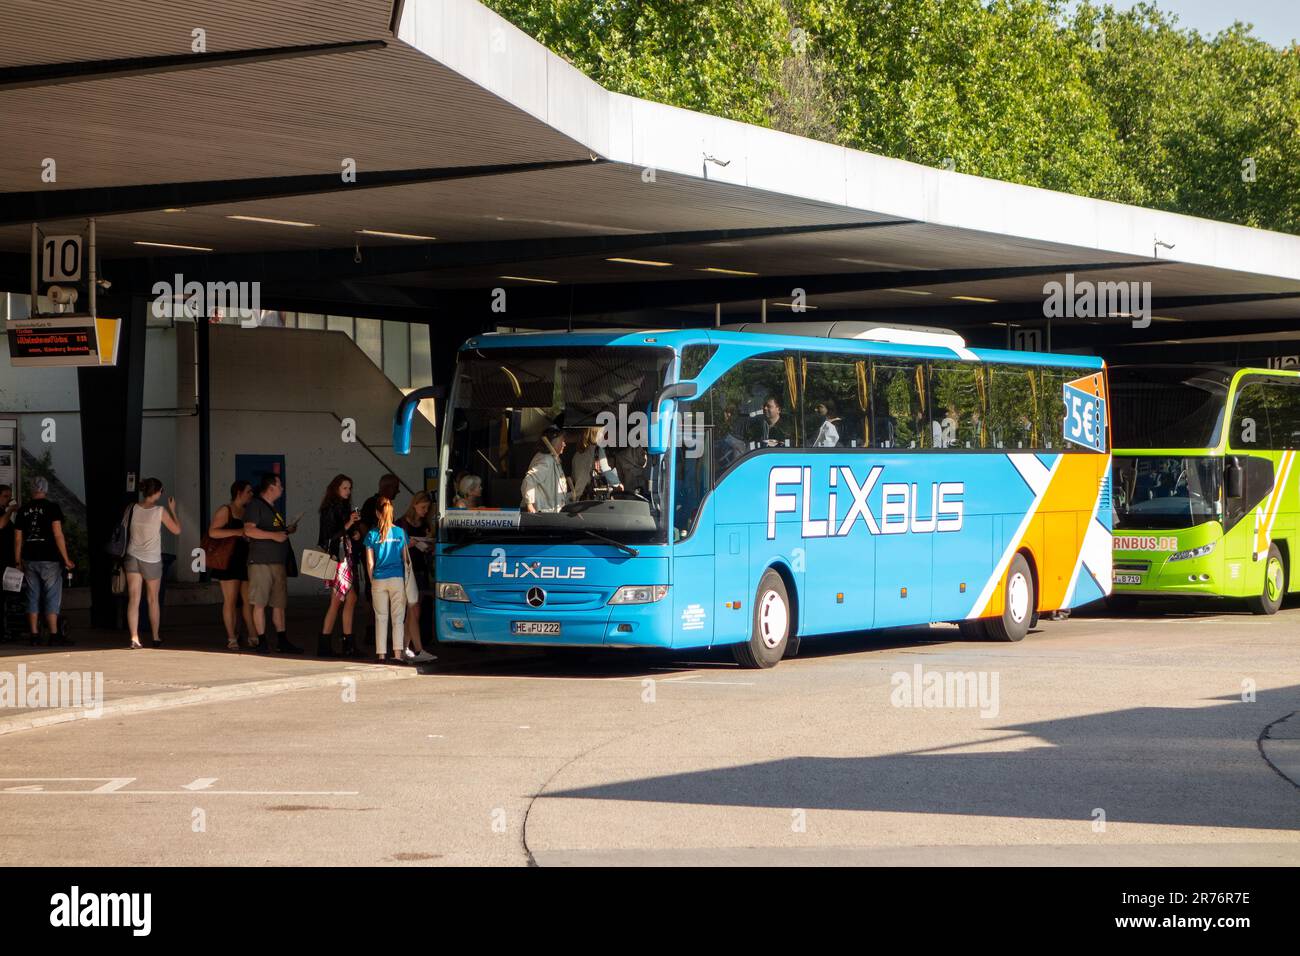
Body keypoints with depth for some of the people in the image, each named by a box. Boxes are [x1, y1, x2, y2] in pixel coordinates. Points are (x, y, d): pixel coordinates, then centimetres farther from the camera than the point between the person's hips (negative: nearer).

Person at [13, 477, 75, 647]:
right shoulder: (52, 507, -6)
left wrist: (18, 562, 15)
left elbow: (18, 538, 8)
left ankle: (34, 635, 8)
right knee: (52, 597, -1)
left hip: (29, 559, 4)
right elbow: (58, 534, -13)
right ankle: (54, 635, -4)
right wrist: (66, 559, -10)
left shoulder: (23, 510, 6)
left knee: (33, 598, 9)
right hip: (49, 559, -4)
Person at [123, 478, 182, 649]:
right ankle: (156, 638, 24)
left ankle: (134, 638, -13)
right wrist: (172, 510, 8)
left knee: (133, 600, -1)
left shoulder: (131, 509, -4)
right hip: (151, 561, -2)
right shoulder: (160, 511, -12)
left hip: (132, 558, 2)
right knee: (153, 600, 15)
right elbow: (177, 530, -3)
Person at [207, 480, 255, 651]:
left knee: (249, 600, 2)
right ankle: (232, 638, -1)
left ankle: (252, 636, 5)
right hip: (230, 561, -6)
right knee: (231, 600, -4)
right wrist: (237, 532, -20)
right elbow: (212, 532, -13)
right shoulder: (225, 511, -3)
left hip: (246, 561, 6)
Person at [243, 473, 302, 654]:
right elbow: (249, 530, -17)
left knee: (279, 603, 8)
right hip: (261, 562, -9)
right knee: (260, 603, -5)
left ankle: (282, 641, 11)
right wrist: (273, 535, -21)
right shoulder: (255, 506, -6)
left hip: (278, 562, 9)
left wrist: (287, 531, 14)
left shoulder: (273, 508, 21)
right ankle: (262, 641, -3)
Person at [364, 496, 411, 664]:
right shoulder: (400, 532, 0)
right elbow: (405, 559, 5)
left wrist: (372, 580, 10)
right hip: (397, 579, 0)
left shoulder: (372, 535, -1)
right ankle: (398, 652, -6)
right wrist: (406, 579, 13)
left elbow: (370, 563, -1)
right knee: (398, 617, 2)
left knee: (380, 617, 7)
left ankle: (381, 653, 6)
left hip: (379, 580, 0)